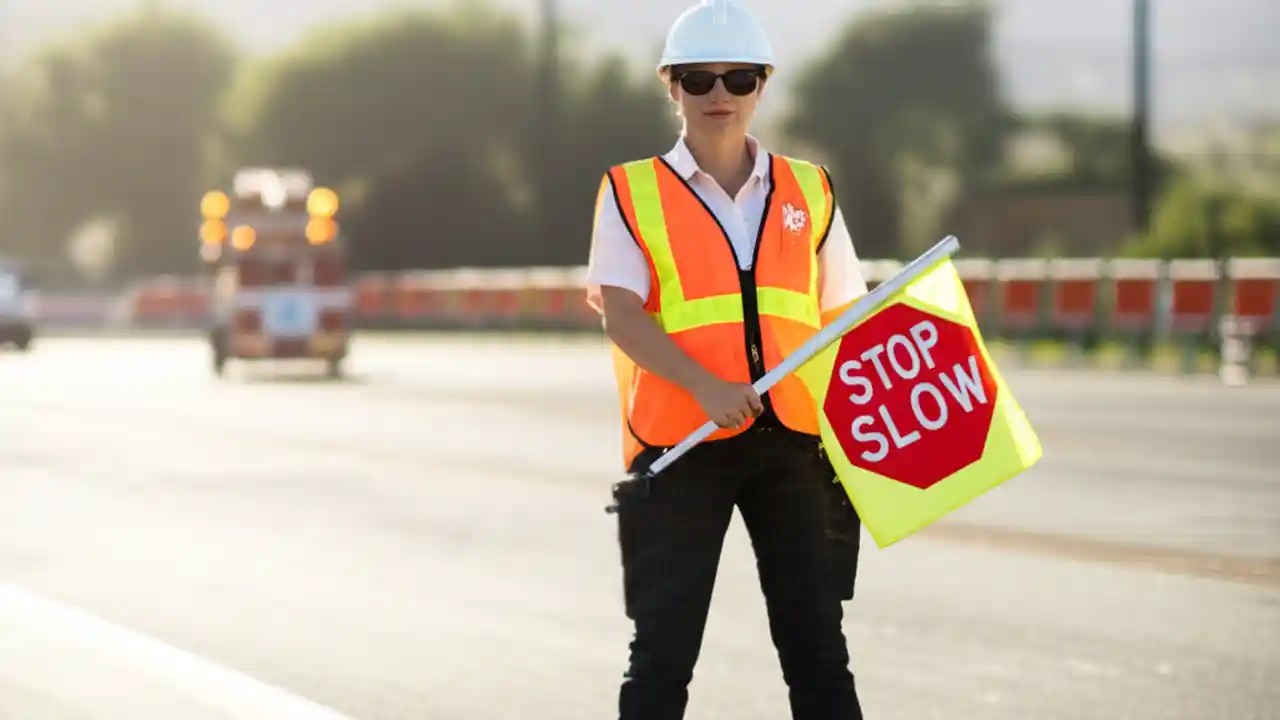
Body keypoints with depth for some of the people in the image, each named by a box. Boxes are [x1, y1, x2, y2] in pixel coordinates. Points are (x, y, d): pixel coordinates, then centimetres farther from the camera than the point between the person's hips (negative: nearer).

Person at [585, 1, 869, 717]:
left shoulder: (809, 191, 10)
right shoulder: (632, 193, 2)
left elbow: (847, 320, 13)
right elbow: (621, 315, -9)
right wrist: (704, 386, -24)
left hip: (792, 443, 3)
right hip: (680, 444, -2)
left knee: (817, 645, 5)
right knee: (664, 651, 2)